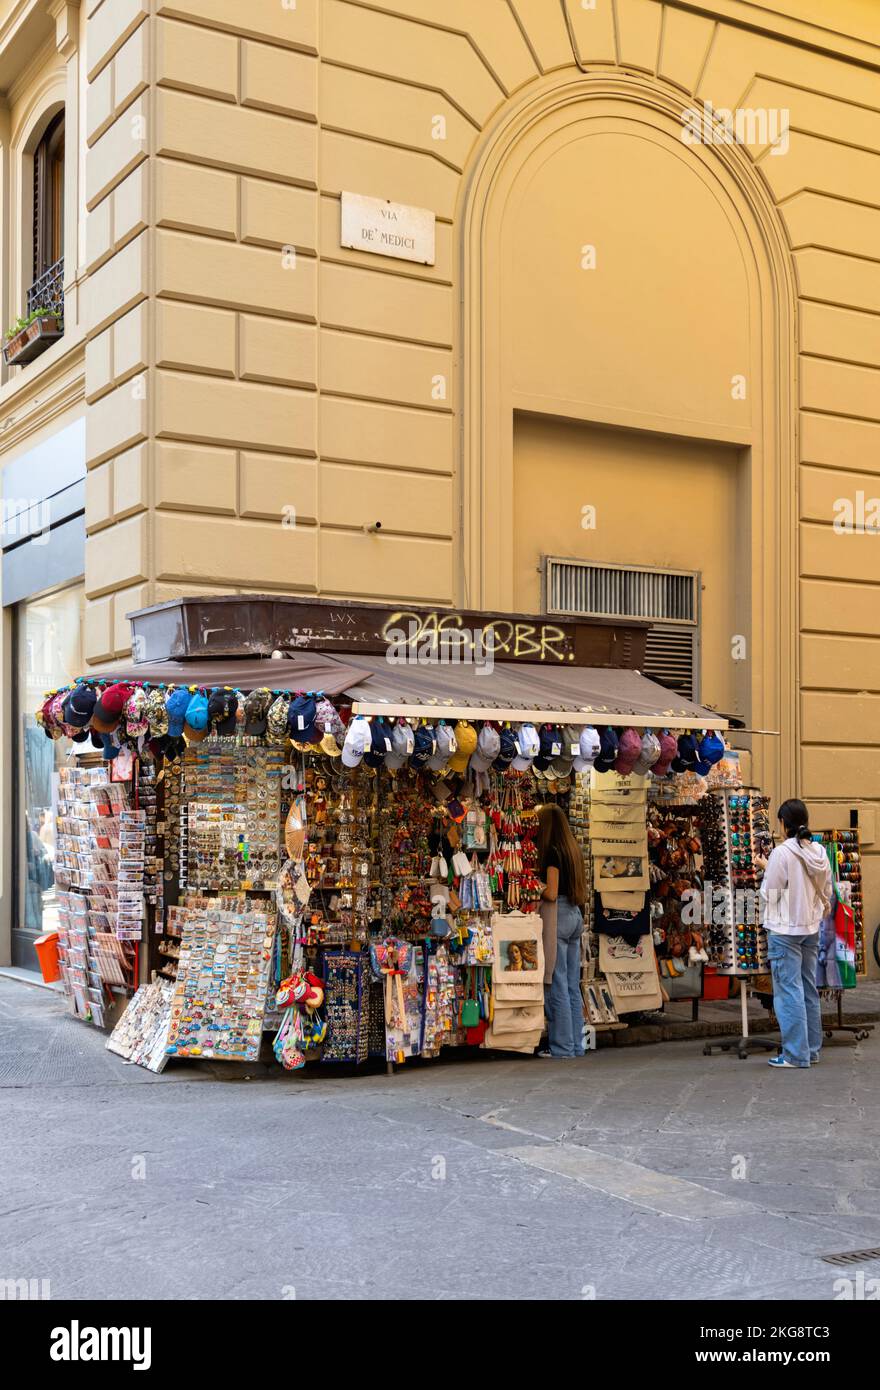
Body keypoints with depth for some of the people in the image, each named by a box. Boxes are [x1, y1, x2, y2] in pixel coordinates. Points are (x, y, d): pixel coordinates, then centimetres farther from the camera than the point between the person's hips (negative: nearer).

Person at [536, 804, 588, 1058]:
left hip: (558, 916, -8)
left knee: (557, 985, -2)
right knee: (573, 986, 11)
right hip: (575, 914, 8)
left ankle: (562, 1046, 2)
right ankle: (576, 1044, 16)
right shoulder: (573, 850, 12)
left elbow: (551, 893, -17)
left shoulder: (552, 852, -12)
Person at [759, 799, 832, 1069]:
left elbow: (768, 893, -13)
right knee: (809, 990, 14)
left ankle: (795, 1054, -2)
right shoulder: (819, 852, 1)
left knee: (789, 991, -2)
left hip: (784, 929, -6)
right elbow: (826, 892, 7)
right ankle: (812, 1049, 19)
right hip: (810, 928, 6)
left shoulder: (781, 853, -17)